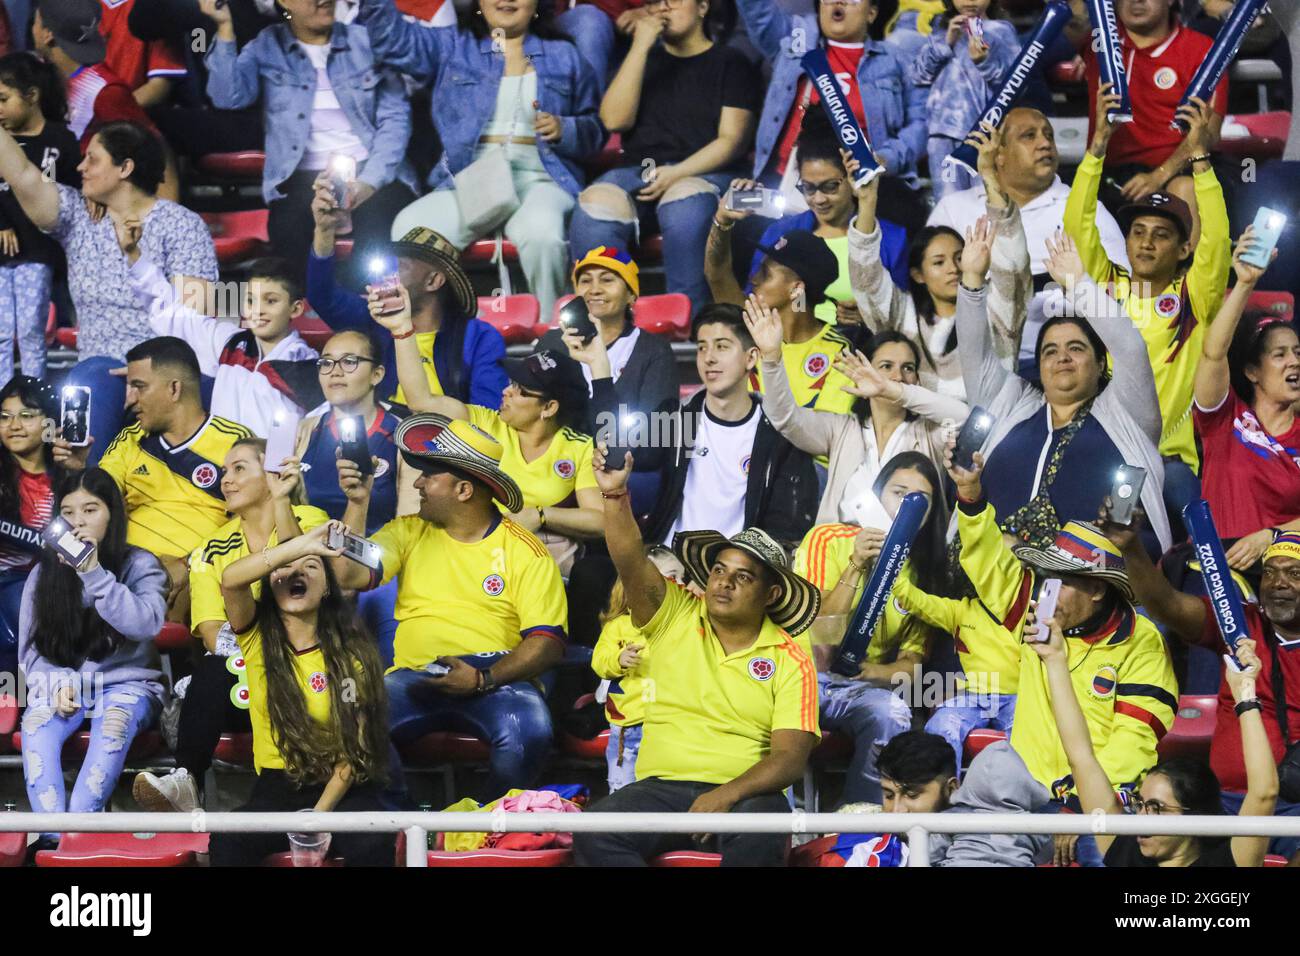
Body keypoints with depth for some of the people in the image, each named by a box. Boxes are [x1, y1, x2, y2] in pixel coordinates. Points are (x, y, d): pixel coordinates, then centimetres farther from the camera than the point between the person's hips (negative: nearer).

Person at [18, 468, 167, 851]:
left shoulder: (140, 565, 1)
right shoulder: (44, 573, 8)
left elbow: (145, 625, -18)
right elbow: (30, 650, 8)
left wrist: (95, 574, -23)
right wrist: (57, 683, -13)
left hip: (126, 683, -2)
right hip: (61, 685, 2)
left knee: (114, 721, -38)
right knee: (36, 723, -32)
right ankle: (53, 838, -46)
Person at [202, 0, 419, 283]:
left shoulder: (366, 40, 9)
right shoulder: (267, 47, 10)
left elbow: (395, 116, 4)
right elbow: (230, 97, -5)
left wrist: (370, 180, -9)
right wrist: (225, 28, -11)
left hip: (371, 171, 0)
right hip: (305, 177, 0)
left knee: (380, 235, -29)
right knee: (289, 233, -28)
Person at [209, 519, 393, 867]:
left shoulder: (351, 654, -2)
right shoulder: (256, 638, 1)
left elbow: (354, 746, -6)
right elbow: (231, 579, -20)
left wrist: (321, 812, -18)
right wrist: (301, 544, -25)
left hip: (342, 787, -1)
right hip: (277, 786, 1)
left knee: (372, 843, -34)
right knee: (226, 842, -32)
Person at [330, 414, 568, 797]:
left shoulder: (525, 552, 2)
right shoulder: (409, 532, 15)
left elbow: (548, 643, -5)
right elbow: (349, 575, 2)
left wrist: (483, 678, -18)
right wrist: (358, 504, -2)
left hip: (497, 678, -2)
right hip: (415, 676, 2)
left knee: (527, 732, -35)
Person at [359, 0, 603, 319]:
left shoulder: (563, 55, 19)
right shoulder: (451, 47, 20)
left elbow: (595, 128, 18)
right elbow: (393, 38, 5)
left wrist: (563, 129, -3)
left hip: (538, 179, -1)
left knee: (541, 231, -39)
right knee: (409, 229, -31)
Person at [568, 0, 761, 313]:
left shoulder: (731, 63, 11)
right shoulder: (645, 58, 22)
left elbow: (732, 140, 0)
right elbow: (614, 120, 5)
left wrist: (677, 173, -15)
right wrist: (640, 48, -1)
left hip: (704, 173, -3)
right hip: (636, 171, 3)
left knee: (685, 212, -40)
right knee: (593, 212, -31)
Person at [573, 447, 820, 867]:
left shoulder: (790, 662, 4)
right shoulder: (675, 617, 10)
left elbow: (790, 757, -5)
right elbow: (630, 562, -6)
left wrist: (727, 794, -22)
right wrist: (615, 493, -22)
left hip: (743, 794, -2)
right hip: (662, 786, 2)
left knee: (761, 835, -39)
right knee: (593, 832, -28)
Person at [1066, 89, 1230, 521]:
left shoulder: (1193, 298, 7)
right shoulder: (1106, 286, 11)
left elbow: (1216, 240, -8)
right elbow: (1078, 224, 2)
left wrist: (1199, 153, -13)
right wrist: (1099, 142, -7)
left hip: (1169, 456, -1)